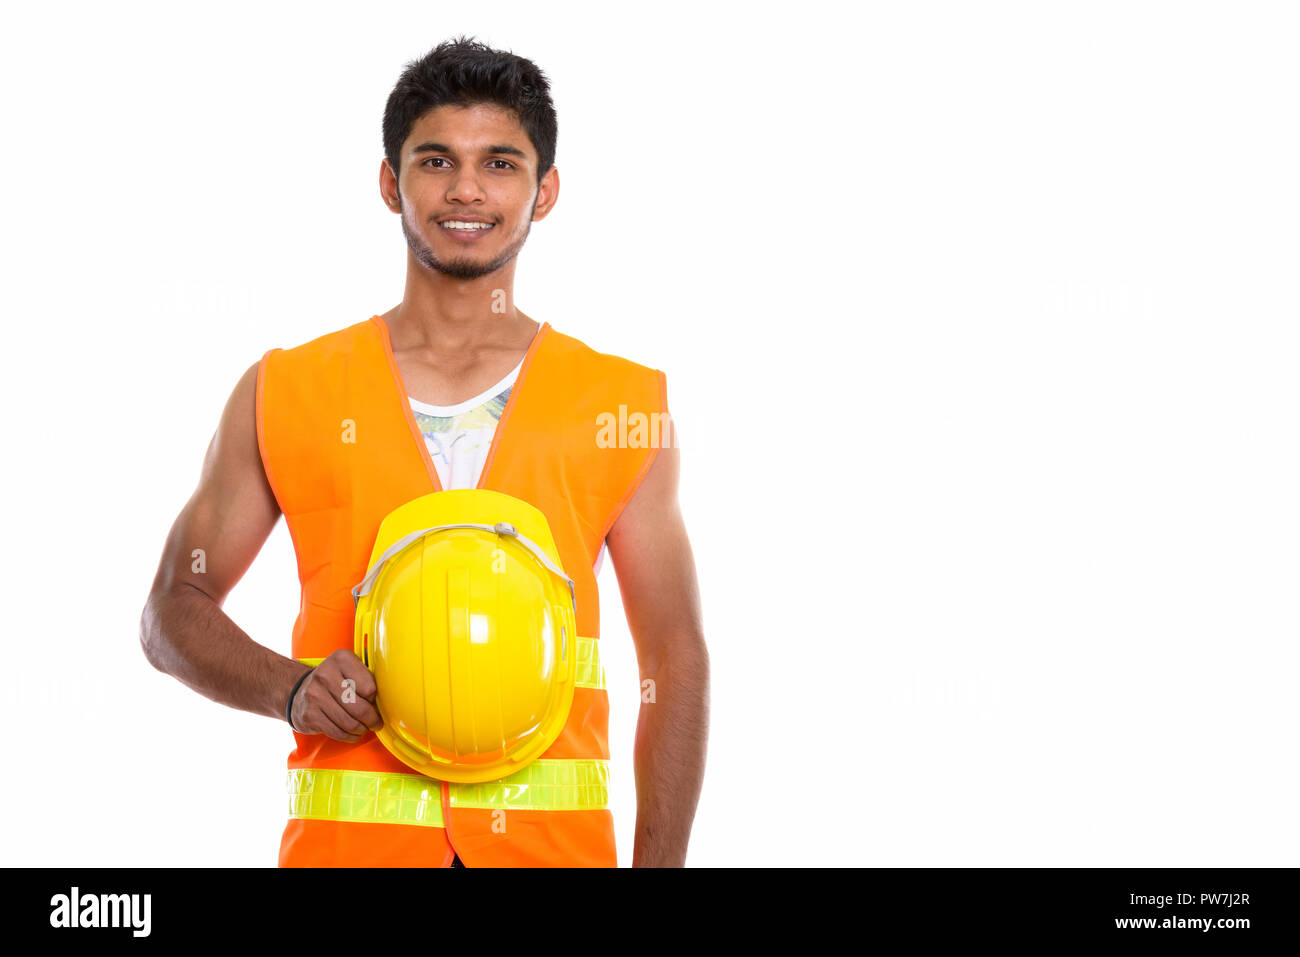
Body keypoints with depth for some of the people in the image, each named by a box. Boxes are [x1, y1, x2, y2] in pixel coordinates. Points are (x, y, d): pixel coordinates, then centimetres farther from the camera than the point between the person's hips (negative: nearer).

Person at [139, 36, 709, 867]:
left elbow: (676, 664, 4)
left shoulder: (624, 409, 3)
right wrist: (291, 687, -10)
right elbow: (174, 610, 9)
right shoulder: (285, 395, 3)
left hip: (554, 844, 0)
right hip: (348, 842, 0)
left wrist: (659, 863, -3)